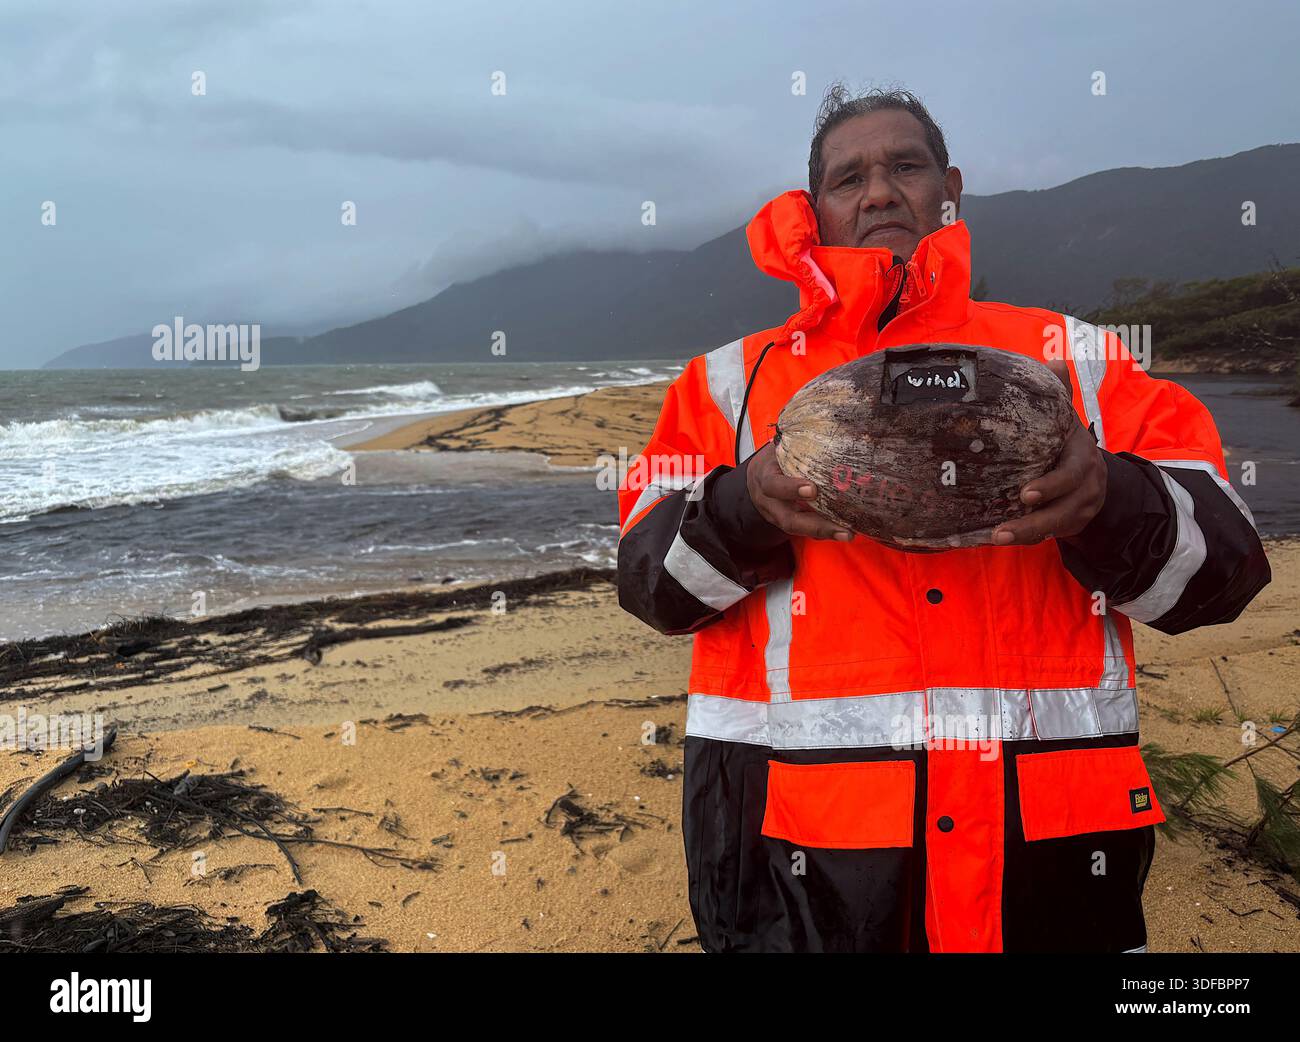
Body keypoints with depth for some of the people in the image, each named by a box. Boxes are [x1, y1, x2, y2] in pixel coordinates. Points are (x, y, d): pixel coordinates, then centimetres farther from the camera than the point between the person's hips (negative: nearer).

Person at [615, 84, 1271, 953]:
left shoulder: (1076, 359, 8)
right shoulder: (734, 379, 7)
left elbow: (1225, 562, 2)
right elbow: (651, 578, 2)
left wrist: (1110, 503, -19)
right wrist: (745, 507, -19)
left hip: (1055, 830, 1)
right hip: (797, 831, 0)